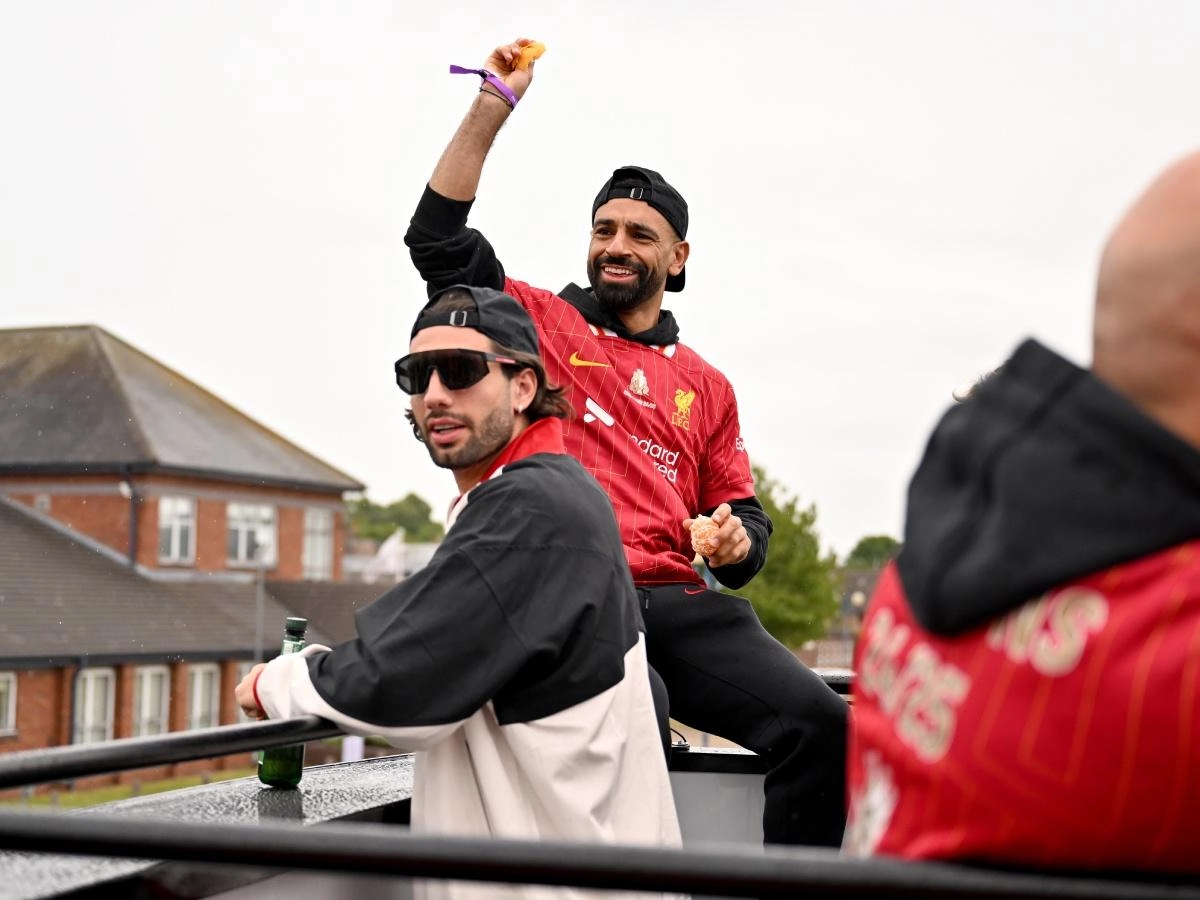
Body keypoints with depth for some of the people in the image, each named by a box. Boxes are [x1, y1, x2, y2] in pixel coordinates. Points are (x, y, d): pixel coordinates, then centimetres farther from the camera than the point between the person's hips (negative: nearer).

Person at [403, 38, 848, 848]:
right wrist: (492, 109, 1)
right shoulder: (544, 324, 16)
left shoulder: (706, 386, 25)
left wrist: (738, 543, -1)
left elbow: (743, 515, 24)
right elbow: (438, 236, 6)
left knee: (819, 722, -20)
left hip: (678, 604, 4)